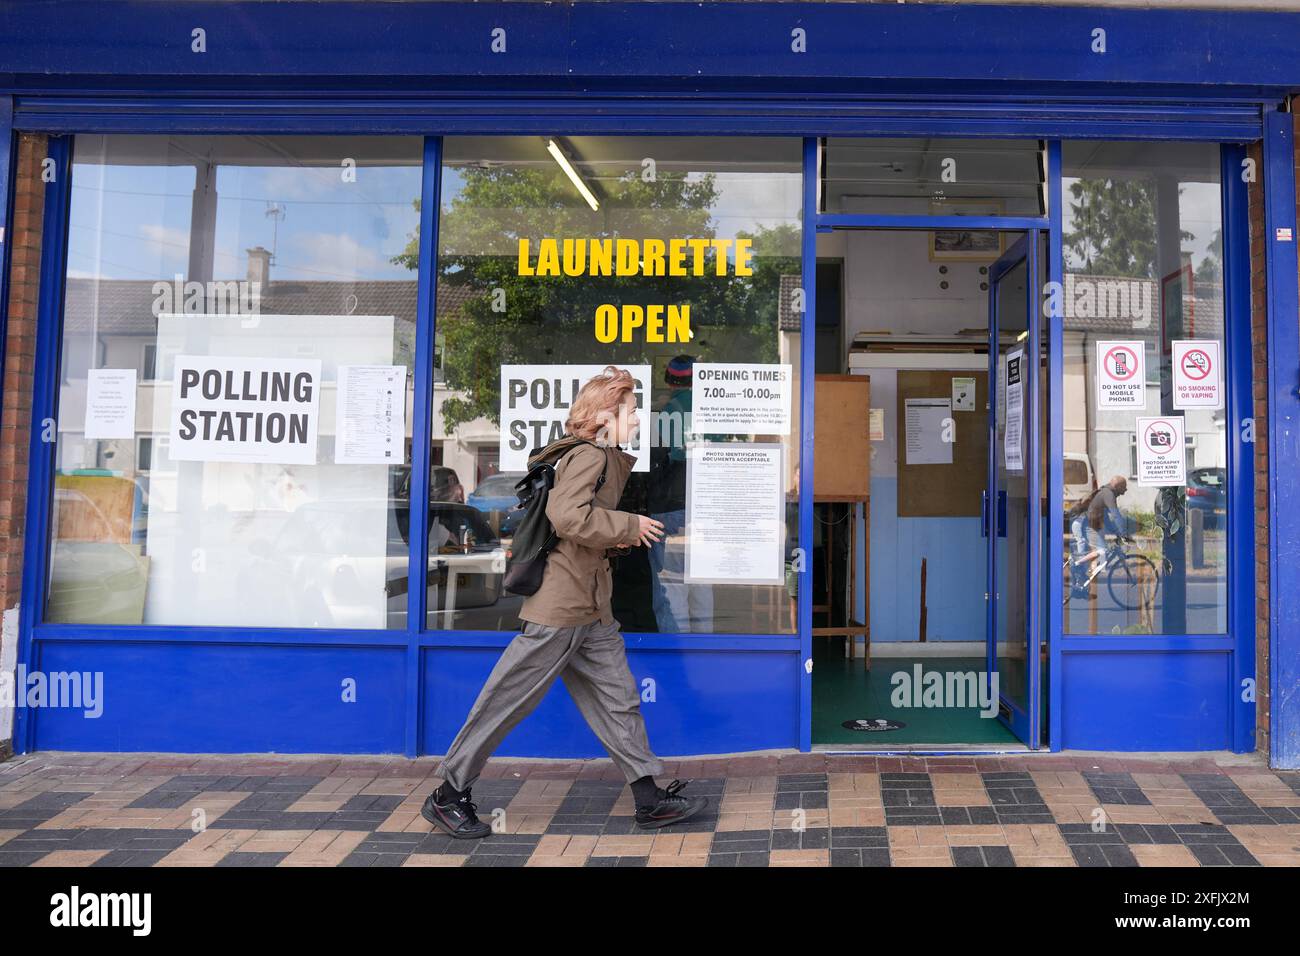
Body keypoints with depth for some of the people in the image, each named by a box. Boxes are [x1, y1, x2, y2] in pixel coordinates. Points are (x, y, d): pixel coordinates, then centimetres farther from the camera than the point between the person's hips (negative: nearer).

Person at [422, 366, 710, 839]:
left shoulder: (612, 460, 16)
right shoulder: (588, 455, -14)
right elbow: (567, 515, -30)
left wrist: (617, 541, 5)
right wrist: (630, 526, -18)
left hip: (592, 610, 10)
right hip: (558, 606, -10)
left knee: (618, 698, 10)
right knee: (508, 702, 0)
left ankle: (650, 798, 17)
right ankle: (448, 796, 12)